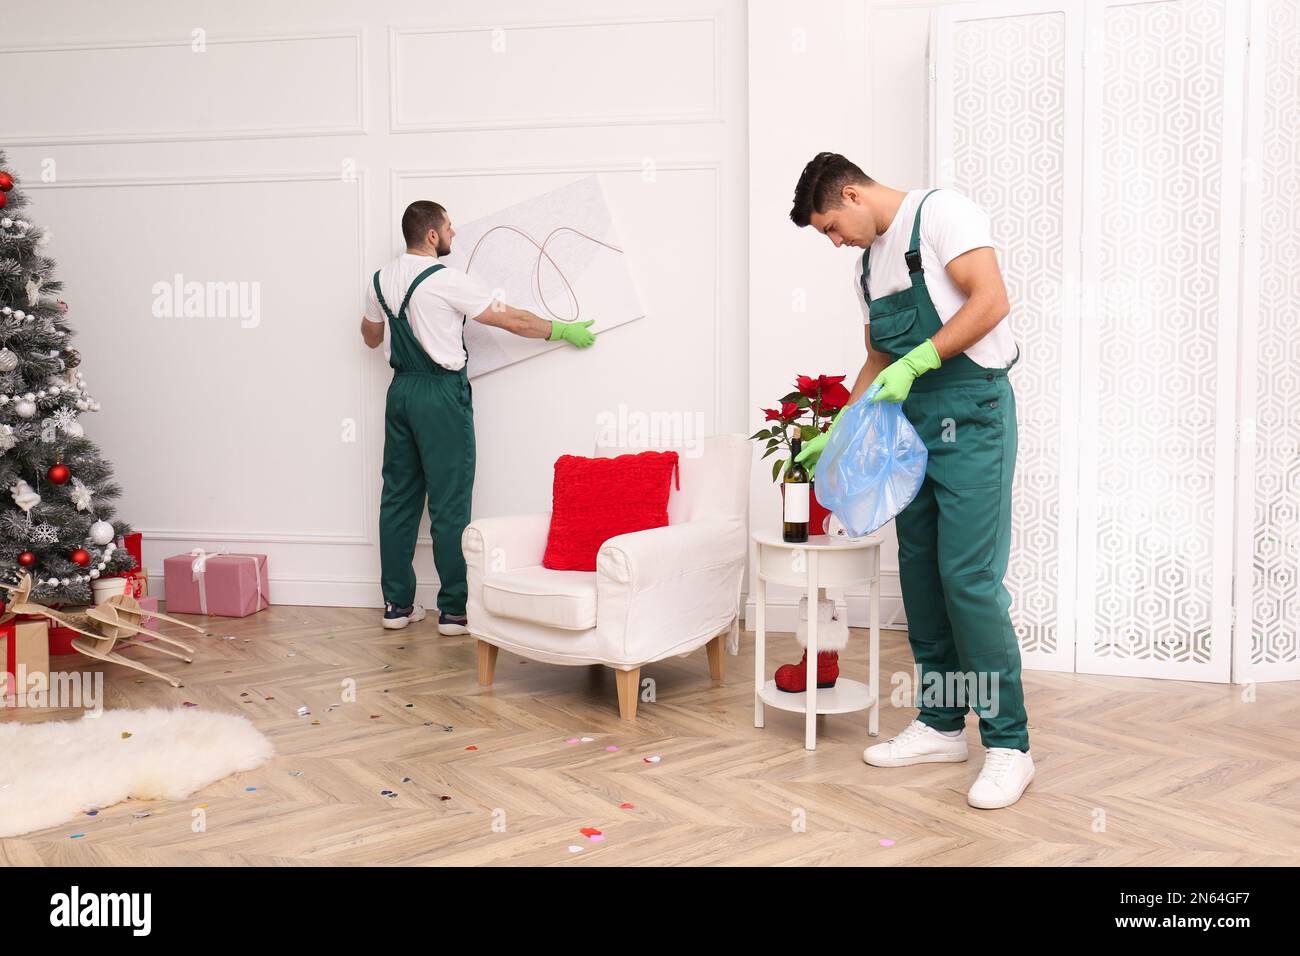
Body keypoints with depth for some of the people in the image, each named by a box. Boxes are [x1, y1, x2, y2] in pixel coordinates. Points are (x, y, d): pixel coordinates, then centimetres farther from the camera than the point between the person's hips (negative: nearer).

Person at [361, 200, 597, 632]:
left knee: (399, 496, 11)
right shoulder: (448, 281, -14)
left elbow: (370, 337, 22)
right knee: (449, 503, -2)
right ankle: (454, 609, 3)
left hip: (401, 390, 7)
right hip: (442, 394, -7)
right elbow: (513, 321, -10)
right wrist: (562, 331, 2)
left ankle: (397, 603, 16)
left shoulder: (381, 280, 7)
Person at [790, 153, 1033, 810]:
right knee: (920, 574, 8)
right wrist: (835, 434, 20)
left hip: (972, 412, -8)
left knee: (970, 578, -11)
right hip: (913, 420, 8)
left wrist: (914, 363, -19)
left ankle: (1008, 745, -2)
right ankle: (941, 726, 19)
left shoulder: (940, 213, -5)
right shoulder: (867, 264, 19)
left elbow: (991, 301, -17)